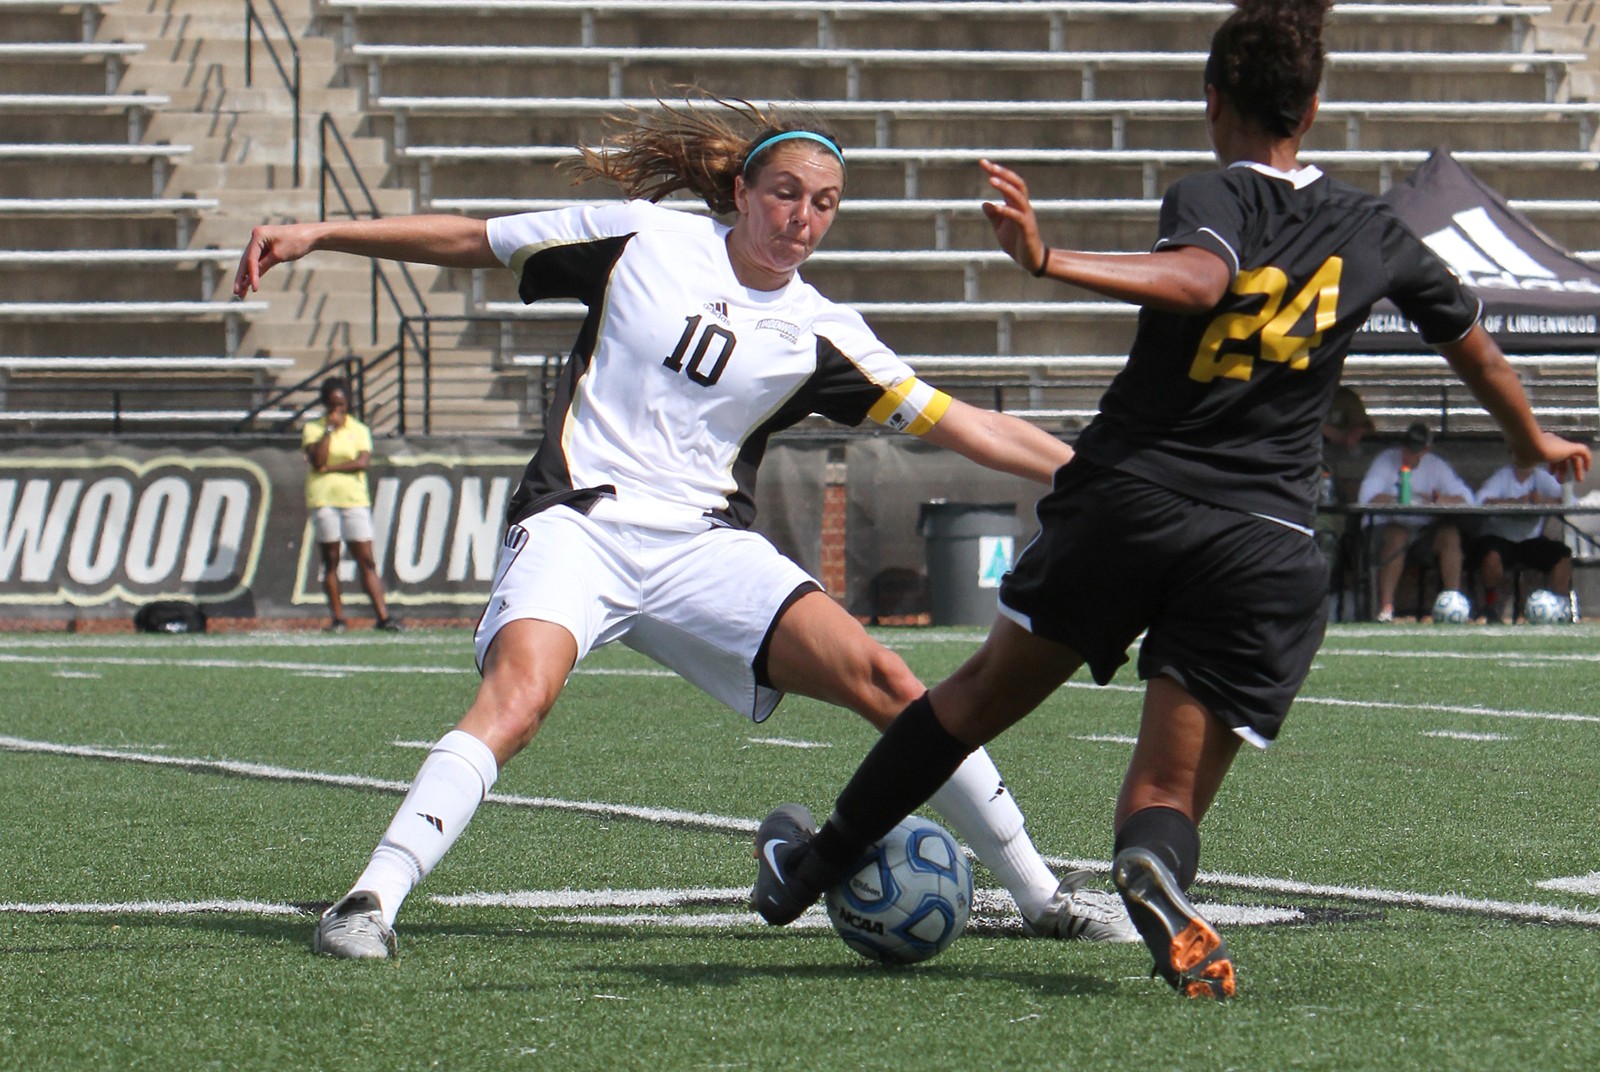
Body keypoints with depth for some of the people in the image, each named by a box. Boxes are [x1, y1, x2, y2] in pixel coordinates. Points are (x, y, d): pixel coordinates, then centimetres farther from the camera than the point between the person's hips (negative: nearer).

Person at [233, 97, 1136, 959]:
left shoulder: (821, 335, 7)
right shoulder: (643, 238, 3)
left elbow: (960, 424, 8)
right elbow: (470, 240, 9)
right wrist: (315, 234, 6)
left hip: (706, 547, 3)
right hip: (580, 523, -2)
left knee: (889, 684, -10)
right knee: (518, 695, -32)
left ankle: (1043, 897, 3)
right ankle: (373, 901, -32)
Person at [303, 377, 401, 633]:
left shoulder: (360, 430, 9)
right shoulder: (312, 428, 7)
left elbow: (363, 462, -6)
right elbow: (317, 460, -10)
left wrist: (331, 468, -10)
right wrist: (330, 429, -7)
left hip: (355, 499, 0)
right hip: (323, 499, 0)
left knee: (366, 560, -3)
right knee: (330, 561, 1)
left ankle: (382, 615, -6)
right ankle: (337, 618, 4)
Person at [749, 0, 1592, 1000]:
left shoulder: (1211, 199, -1)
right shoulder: (1376, 232, 14)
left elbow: (1197, 279, -26)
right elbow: (1481, 353, 29)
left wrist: (1050, 262, -37)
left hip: (1129, 496, -1)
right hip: (1266, 542, 2)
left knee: (989, 687, 18)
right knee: (1171, 789, 3)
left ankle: (818, 863, 32)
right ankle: (1159, 864, -34)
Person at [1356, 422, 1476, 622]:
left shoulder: (1436, 465, 7)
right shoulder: (1386, 461, -1)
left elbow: (1466, 498, -4)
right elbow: (1366, 497, -16)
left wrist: (1438, 500, -23)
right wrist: (1400, 501, -24)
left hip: (1424, 532, 3)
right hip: (1388, 526, -3)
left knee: (1450, 534, -25)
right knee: (1398, 536, -36)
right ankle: (1385, 607, -37)